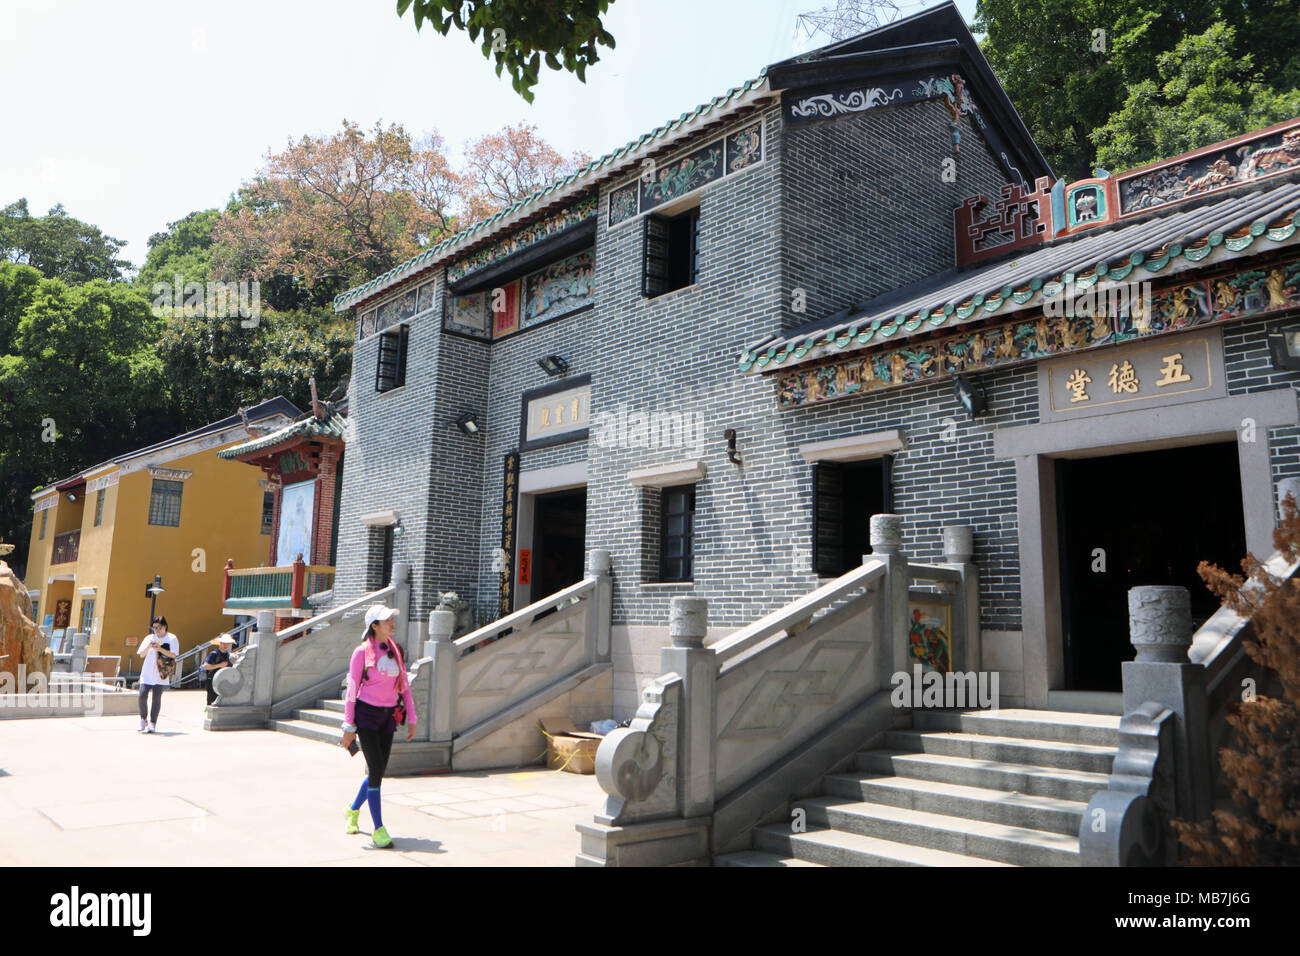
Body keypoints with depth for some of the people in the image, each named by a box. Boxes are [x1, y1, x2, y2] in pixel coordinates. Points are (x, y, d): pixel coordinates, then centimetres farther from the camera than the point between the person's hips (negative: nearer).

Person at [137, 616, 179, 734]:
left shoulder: (172, 638, 2)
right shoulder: (149, 638, 11)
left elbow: (173, 655, -8)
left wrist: (160, 649, -19)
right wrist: (148, 647, -12)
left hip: (161, 674, -2)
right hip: (147, 673, 3)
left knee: (157, 698, -4)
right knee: (142, 696, -8)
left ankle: (152, 724, 1)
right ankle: (143, 718, 16)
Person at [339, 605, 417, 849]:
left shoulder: (395, 650, 9)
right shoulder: (362, 651, -7)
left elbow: (404, 686, 13)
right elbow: (352, 689, -7)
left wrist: (411, 719, 10)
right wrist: (349, 726, -8)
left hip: (388, 716, 6)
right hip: (366, 714, -5)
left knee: (379, 771, 10)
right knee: (376, 769, -10)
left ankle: (354, 809, 37)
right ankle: (378, 829, -2)